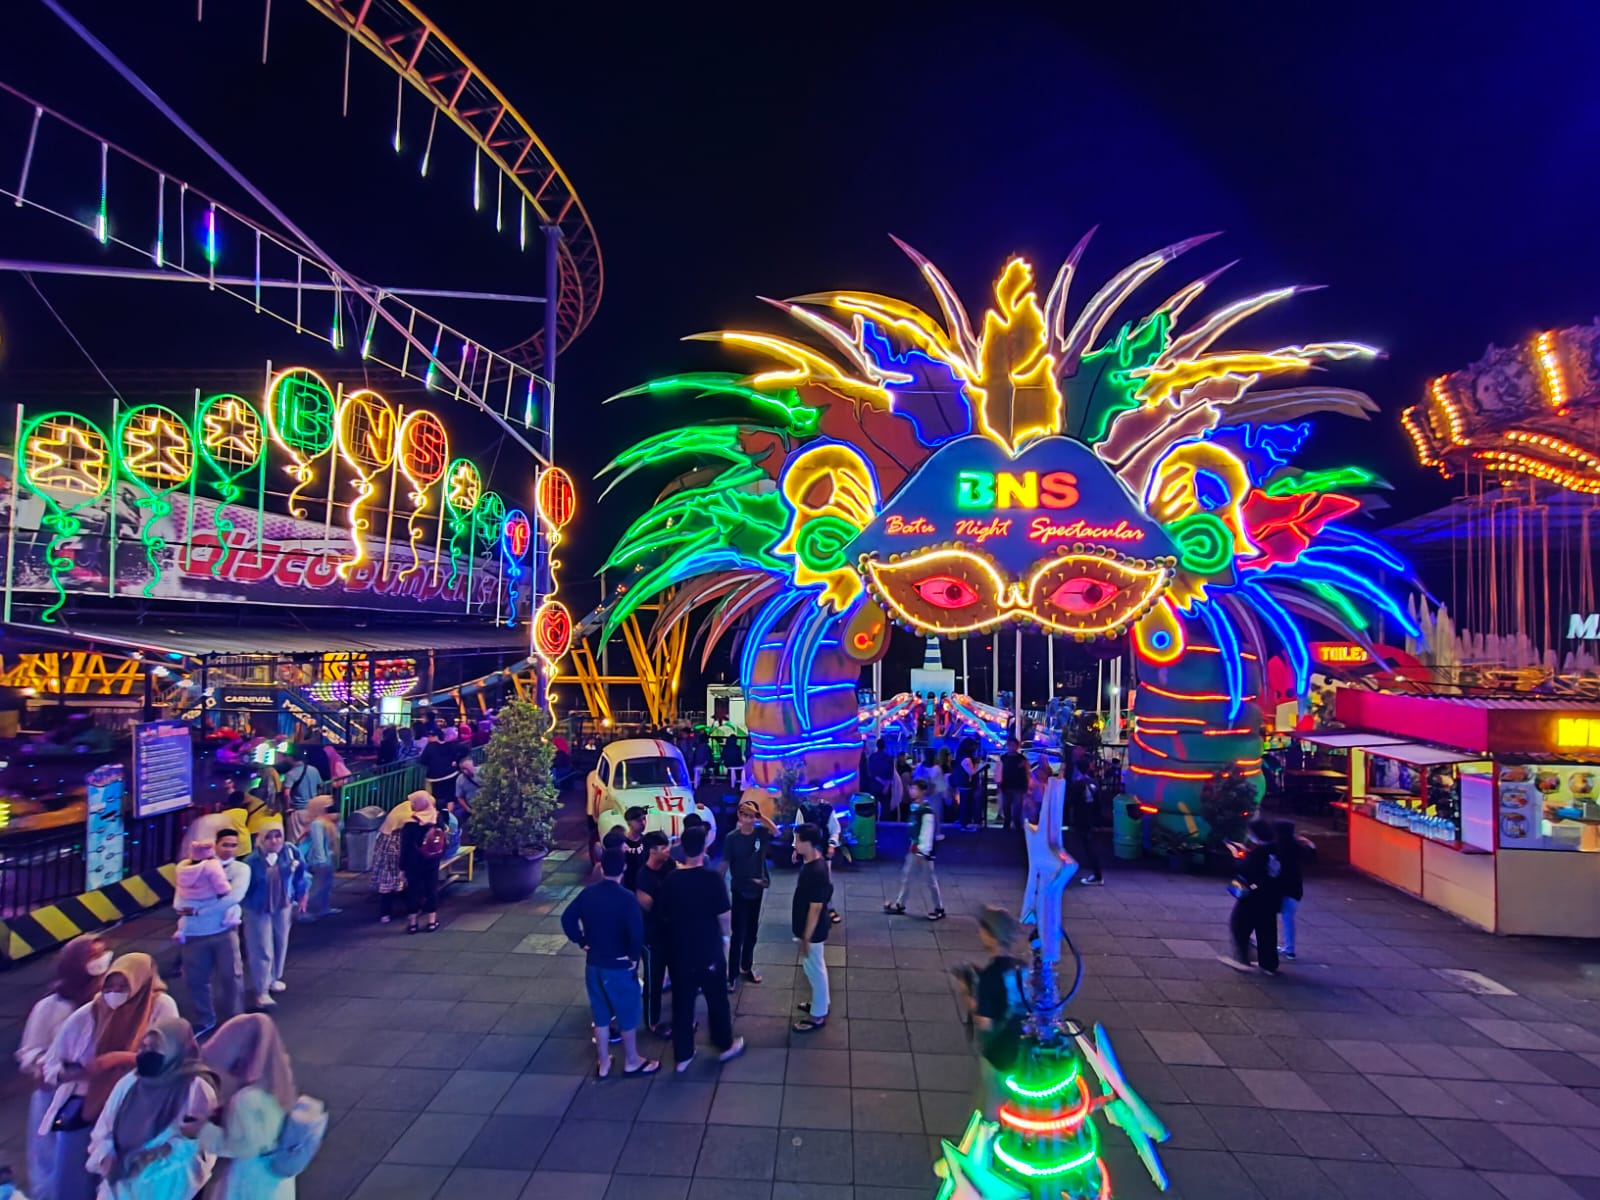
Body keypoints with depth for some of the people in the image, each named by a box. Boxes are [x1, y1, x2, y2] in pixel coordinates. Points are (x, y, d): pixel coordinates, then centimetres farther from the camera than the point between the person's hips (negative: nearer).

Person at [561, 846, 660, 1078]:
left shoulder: (588, 893, -5)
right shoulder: (626, 898, -22)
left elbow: (567, 919, 0)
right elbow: (636, 932, -29)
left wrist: (582, 942, 6)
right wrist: (634, 957, -13)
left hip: (593, 963, 5)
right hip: (619, 966, -5)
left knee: (600, 1014, 20)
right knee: (628, 1014, 14)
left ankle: (603, 1063, 33)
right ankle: (632, 1062, 30)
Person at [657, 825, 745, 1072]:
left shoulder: (670, 880, -9)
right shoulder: (712, 878, -19)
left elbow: (665, 916, 1)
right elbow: (723, 916, -16)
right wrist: (722, 935, 4)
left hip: (679, 951, 3)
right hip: (709, 950, -2)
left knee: (682, 1003, 16)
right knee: (717, 999, 17)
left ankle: (682, 1056, 27)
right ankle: (725, 1046, 34)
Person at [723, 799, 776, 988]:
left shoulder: (761, 832, -6)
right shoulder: (732, 838, -13)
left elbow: (776, 832, -25)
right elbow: (725, 863, -8)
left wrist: (760, 815, -32)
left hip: (757, 888, 3)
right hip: (739, 890, -3)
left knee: (752, 931, 17)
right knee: (737, 933, 0)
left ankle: (746, 967, 34)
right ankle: (732, 975, 10)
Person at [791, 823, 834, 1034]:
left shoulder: (817, 871, -31)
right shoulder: (812, 862, -1)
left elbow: (816, 908, -26)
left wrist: (806, 938, -19)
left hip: (812, 932, -9)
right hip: (809, 929, 9)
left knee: (815, 970, 8)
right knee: (815, 969, 24)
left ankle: (818, 1016, 24)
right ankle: (820, 1004, 41)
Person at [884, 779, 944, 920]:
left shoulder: (927, 812, -22)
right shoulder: (915, 807, 5)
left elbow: (927, 834, -23)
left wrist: (922, 853, -22)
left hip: (923, 851, -9)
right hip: (914, 848, 9)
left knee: (931, 879, 4)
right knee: (906, 875, 16)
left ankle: (939, 909, 19)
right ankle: (899, 904, 28)